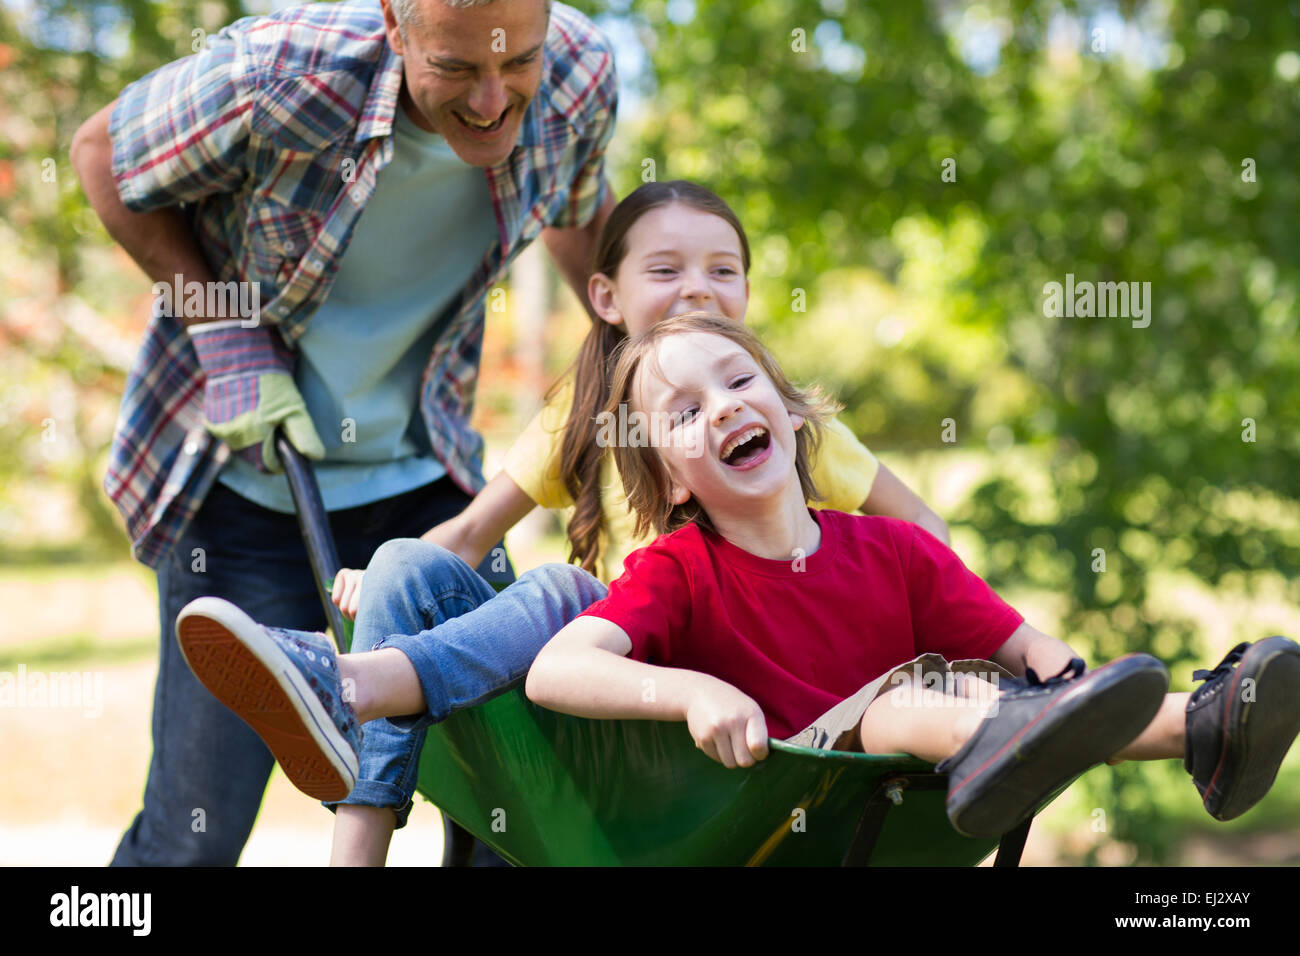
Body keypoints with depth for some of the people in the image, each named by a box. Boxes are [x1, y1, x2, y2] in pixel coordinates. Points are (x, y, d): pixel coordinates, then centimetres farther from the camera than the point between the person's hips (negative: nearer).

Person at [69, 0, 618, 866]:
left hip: (423, 477, 4)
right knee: (196, 832, 1)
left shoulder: (582, 73, -13)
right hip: (245, 486, -3)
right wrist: (225, 337, -15)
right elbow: (105, 155, -7)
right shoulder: (276, 75, -26)